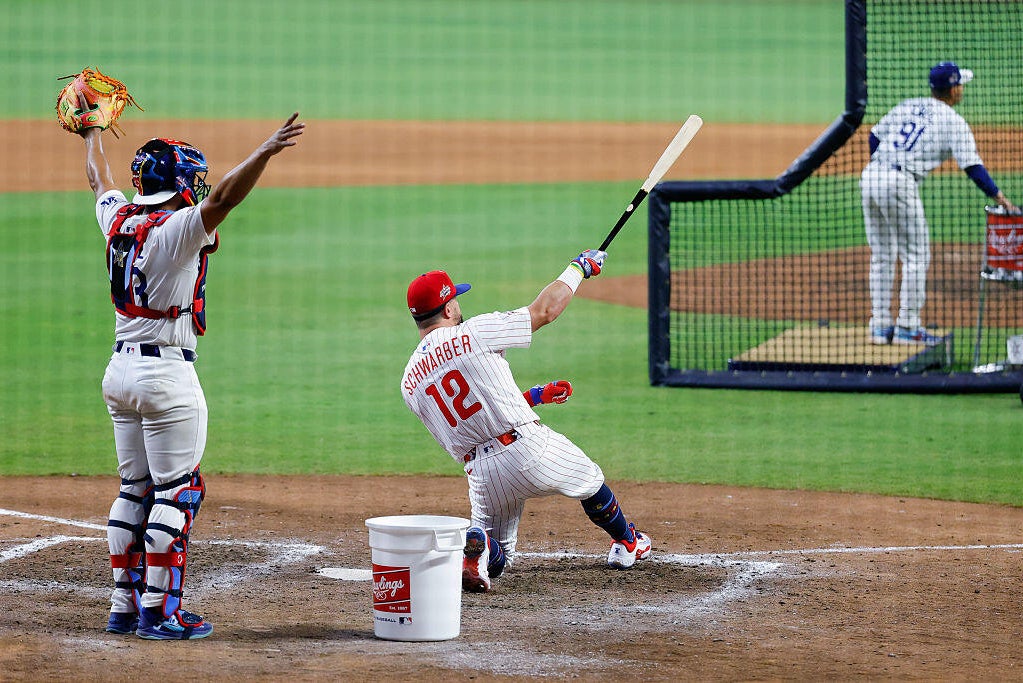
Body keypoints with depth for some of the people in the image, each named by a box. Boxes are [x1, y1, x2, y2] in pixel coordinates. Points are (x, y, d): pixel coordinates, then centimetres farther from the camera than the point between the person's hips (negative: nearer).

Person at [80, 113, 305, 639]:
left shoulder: (118, 219, 5)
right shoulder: (175, 229, -16)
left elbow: (100, 180, 26)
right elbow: (221, 199, -33)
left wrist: (93, 134, 44)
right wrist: (267, 151, -41)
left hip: (120, 371, 8)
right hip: (167, 375, -8)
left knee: (134, 491, 14)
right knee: (176, 492, -3)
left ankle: (124, 605, 16)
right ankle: (159, 611, -5)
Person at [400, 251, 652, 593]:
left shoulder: (410, 383, 9)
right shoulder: (473, 333, -6)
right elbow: (545, 310, 2)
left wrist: (533, 396, 29)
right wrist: (578, 267, 18)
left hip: (480, 472, 3)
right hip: (529, 448, -3)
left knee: (495, 558, 18)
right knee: (589, 480, 28)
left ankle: (473, 543, -17)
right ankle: (626, 543, 48)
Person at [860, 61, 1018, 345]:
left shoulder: (906, 106, 18)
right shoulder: (953, 122, 1)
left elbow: (874, 137, 19)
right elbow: (972, 166, -6)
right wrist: (998, 196, -2)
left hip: (870, 176, 7)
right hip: (900, 183, -7)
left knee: (882, 256, 15)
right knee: (916, 257, 4)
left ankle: (880, 326, 16)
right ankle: (907, 327, 2)